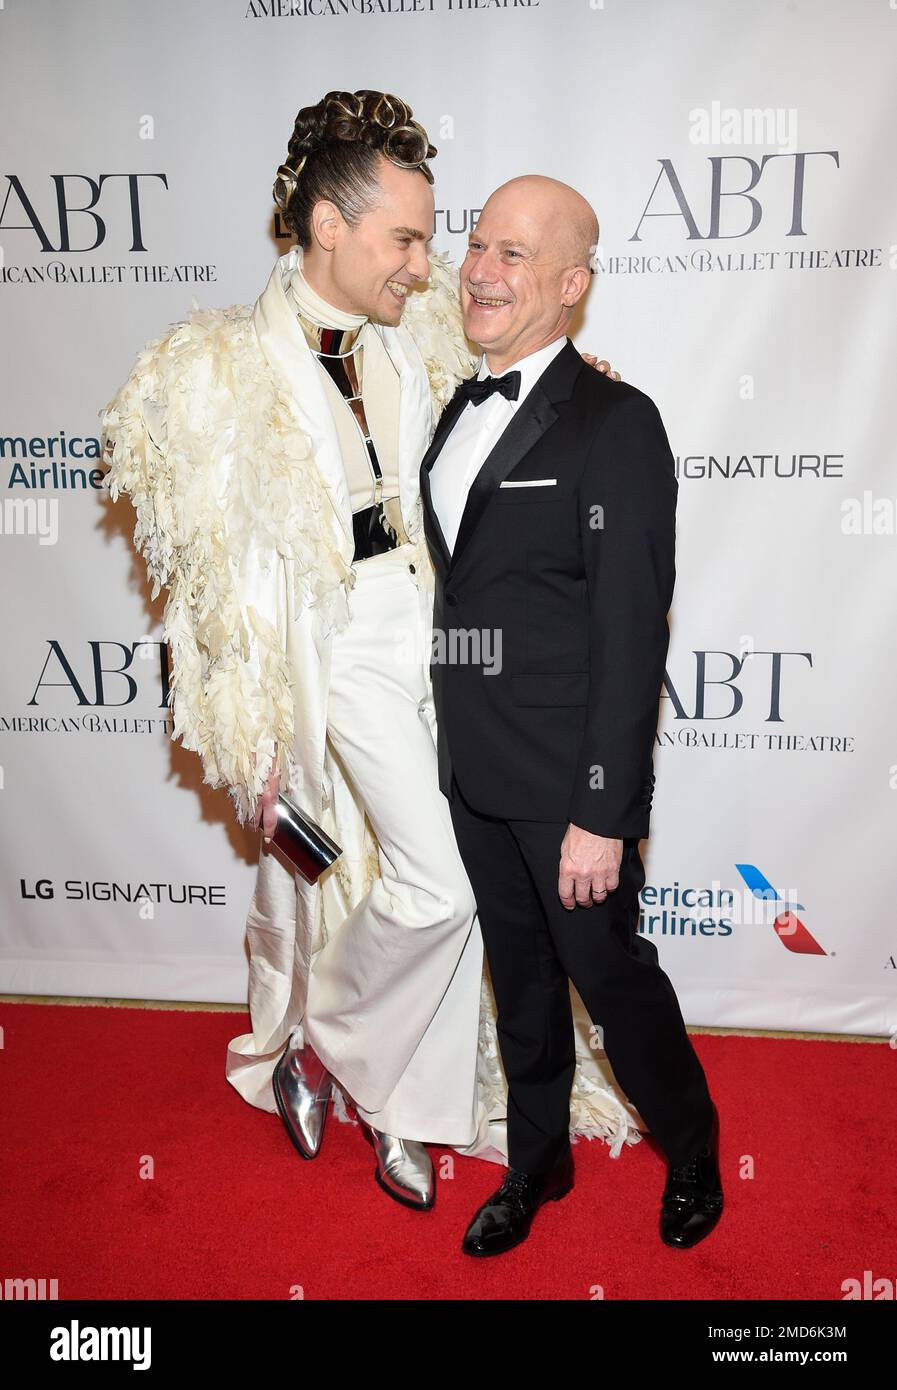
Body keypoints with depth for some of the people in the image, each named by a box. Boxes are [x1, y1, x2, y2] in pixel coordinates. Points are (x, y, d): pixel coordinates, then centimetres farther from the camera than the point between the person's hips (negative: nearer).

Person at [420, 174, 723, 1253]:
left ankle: (692, 1152, 40)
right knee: (519, 974, 21)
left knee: (609, 971, 11)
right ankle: (537, 1160, 43)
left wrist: (603, 812, -19)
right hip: (475, 771, 7)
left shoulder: (616, 423, -15)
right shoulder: (462, 412, 9)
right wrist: (457, 744, 13)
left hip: (568, 781, -7)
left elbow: (632, 635, -18)